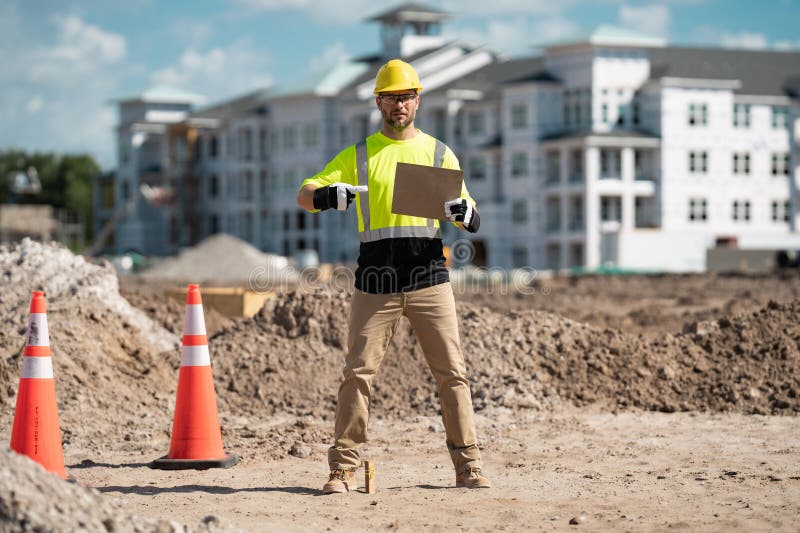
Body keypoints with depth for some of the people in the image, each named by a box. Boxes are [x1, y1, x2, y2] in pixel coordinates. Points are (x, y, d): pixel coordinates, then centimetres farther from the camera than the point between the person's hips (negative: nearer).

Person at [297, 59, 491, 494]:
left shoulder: (439, 153, 13)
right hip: (375, 283, 0)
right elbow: (304, 196, 2)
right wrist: (326, 195, -21)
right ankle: (343, 469, 2)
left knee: (452, 372, -2)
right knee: (358, 373, -4)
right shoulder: (358, 154, 12)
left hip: (429, 278, 1)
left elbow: (472, 223, 11)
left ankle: (468, 466, 4)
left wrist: (464, 212, -14)